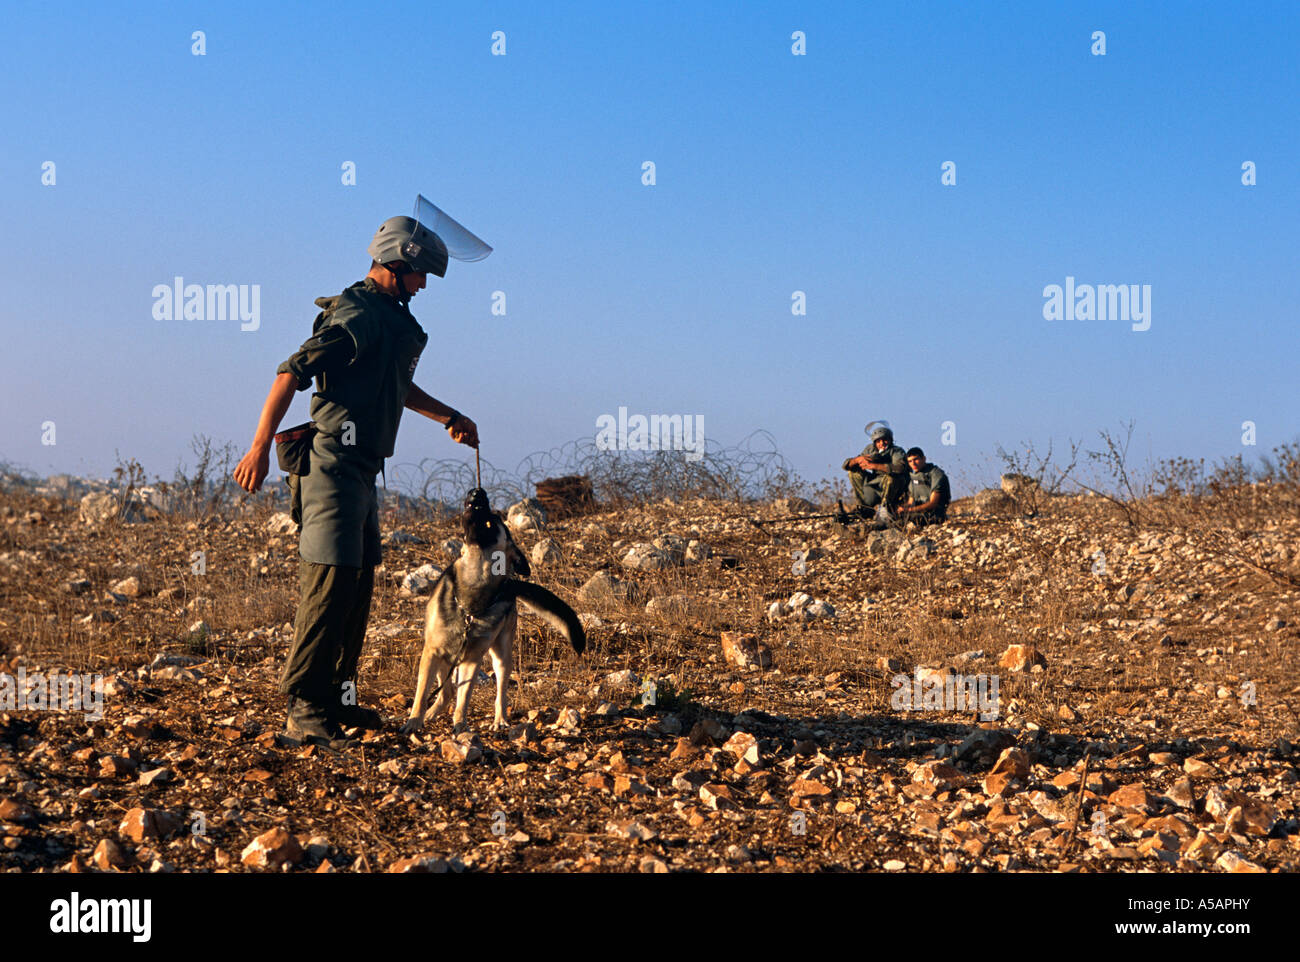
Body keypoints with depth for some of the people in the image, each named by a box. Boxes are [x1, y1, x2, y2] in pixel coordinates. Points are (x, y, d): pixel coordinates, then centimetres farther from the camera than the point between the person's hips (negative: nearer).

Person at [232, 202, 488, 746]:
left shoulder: (389, 318, 20)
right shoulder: (357, 315, -13)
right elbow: (292, 372, -21)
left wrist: (448, 418, 37)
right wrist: (260, 447, -26)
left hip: (361, 471, 11)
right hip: (334, 463, -11)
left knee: (358, 587, 12)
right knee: (331, 581, -15)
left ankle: (335, 700, 19)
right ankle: (304, 708, -15)